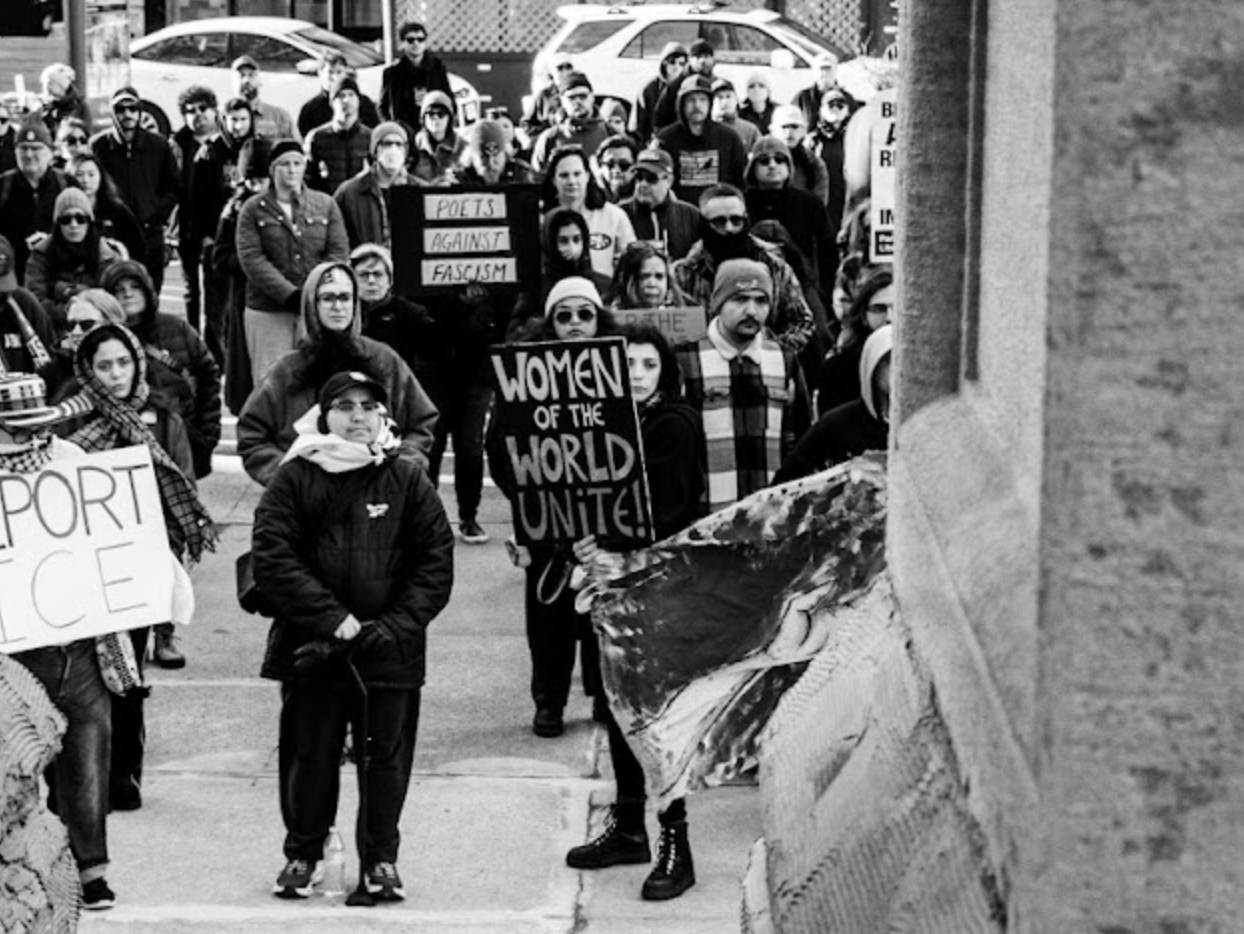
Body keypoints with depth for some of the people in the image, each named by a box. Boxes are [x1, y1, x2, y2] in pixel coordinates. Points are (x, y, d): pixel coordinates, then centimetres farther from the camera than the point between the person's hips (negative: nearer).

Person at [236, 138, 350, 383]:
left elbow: (339, 252, 5)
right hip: (268, 311, -2)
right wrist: (290, 295, -15)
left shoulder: (326, 205, 11)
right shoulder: (253, 209, 5)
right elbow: (251, 259, -5)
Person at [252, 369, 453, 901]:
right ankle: (302, 853, 23)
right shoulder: (294, 479, 0)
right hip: (312, 649, -1)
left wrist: (397, 625, -10)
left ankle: (381, 857, 21)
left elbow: (436, 563, 2)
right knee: (309, 755, 8)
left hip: (390, 651, 1)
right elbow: (272, 558, -8)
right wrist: (334, 619, -15)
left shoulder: (407, 480, 4)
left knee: (386, 756, 6)